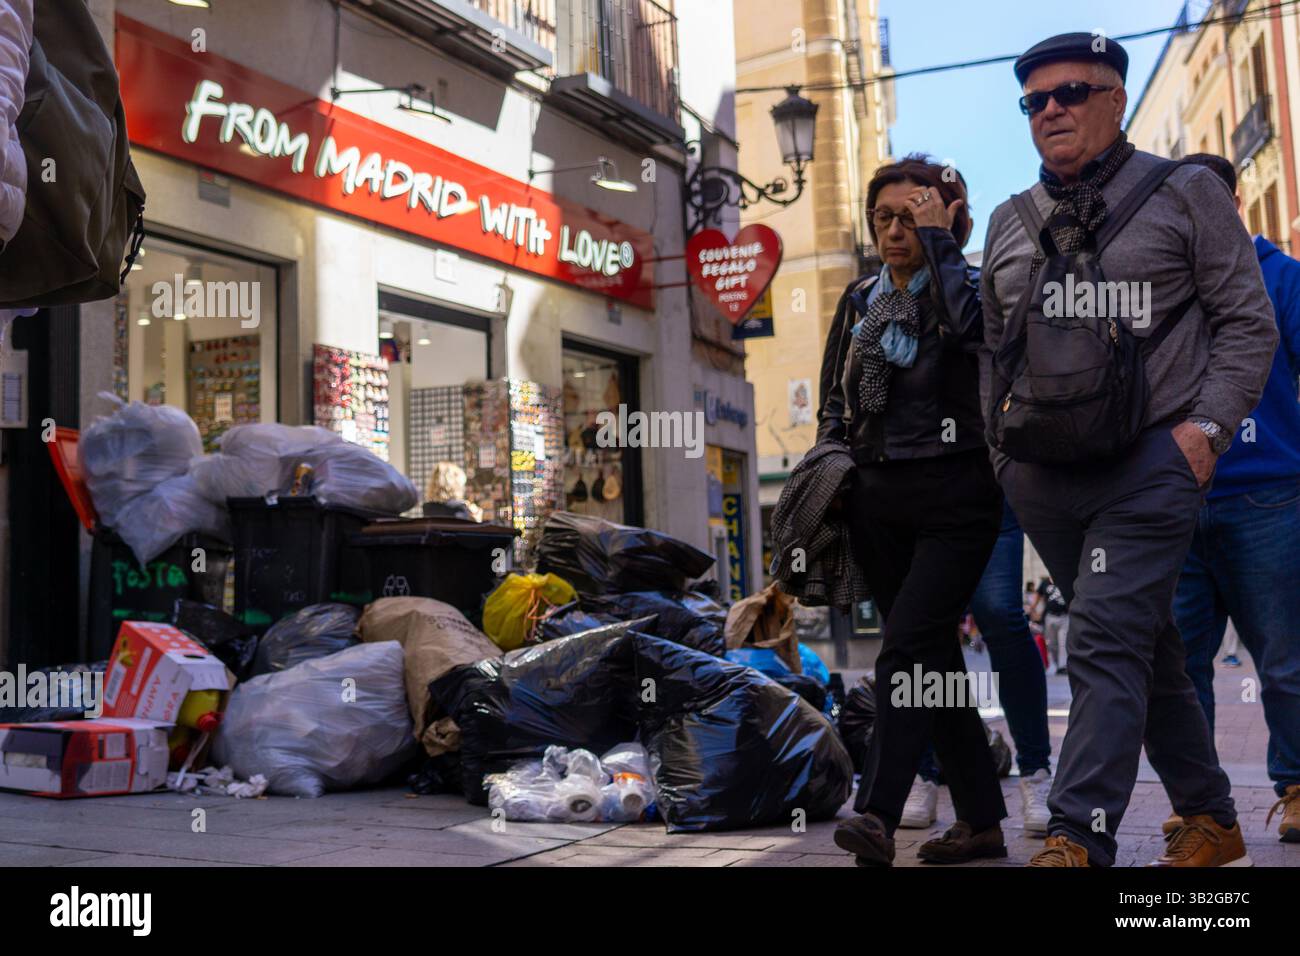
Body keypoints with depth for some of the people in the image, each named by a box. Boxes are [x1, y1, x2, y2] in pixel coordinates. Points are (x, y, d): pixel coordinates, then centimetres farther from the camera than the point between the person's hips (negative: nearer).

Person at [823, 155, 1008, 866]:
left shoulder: (967, 287, -1)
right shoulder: (859, 300, 14)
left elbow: (968, 324, -26)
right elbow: (833, 400, 20)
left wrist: (938, 238, -15)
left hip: (954, 500, -5)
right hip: (877, 500, 6)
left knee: (907, 646, -18)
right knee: (933, 659, 8)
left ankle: (876, 815, -21)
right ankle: (981, 820, 17)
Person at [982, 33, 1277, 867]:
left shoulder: (1185, 192, 5)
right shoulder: (1009, 223, 16)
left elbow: (1247, 321, 2)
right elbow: (995, 350, 22)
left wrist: (1207, 427, -9)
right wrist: (1001, 450, 13)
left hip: (1151, 462, -5)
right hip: (1042, 477, 5)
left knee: (1108, 642, -15)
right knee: (1149, 651, 12)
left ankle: (1078, 839, -16)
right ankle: (1211, 822, 24)